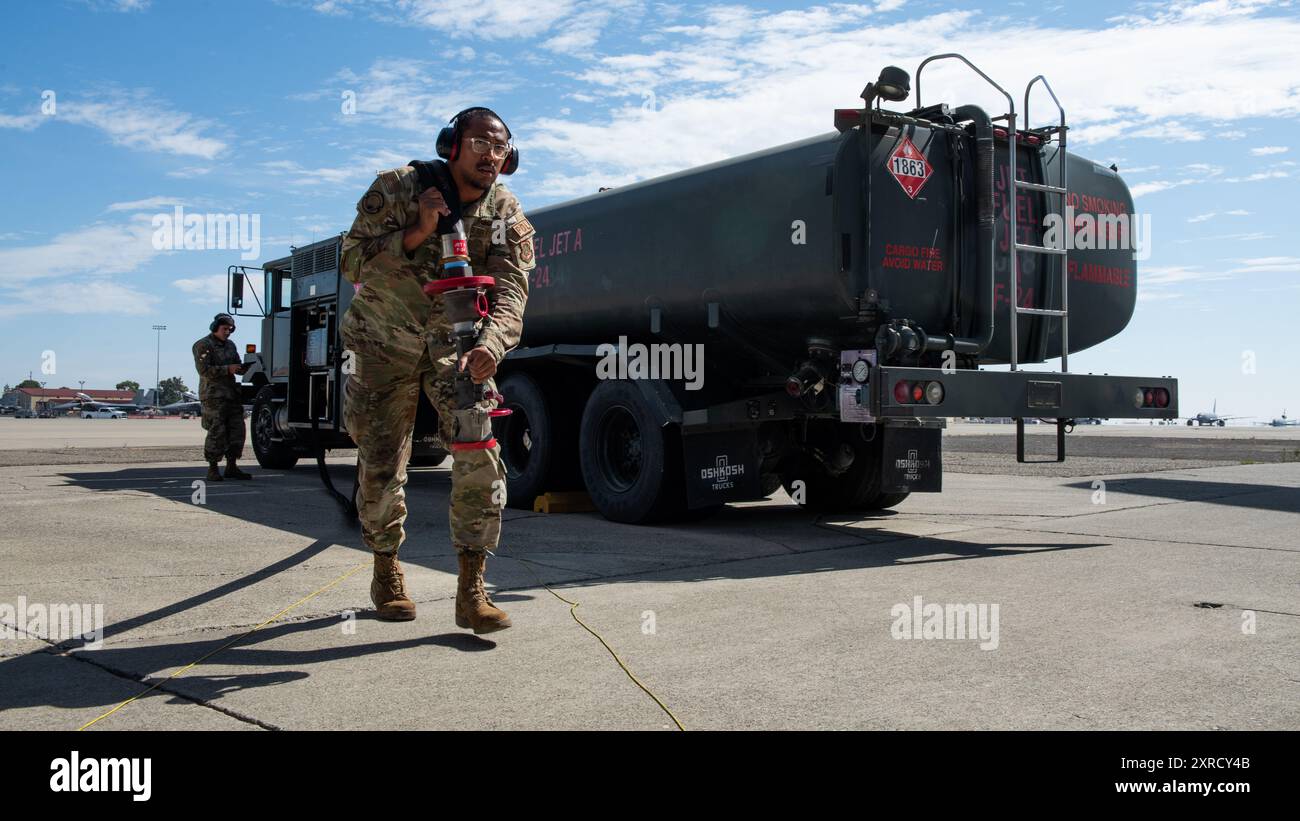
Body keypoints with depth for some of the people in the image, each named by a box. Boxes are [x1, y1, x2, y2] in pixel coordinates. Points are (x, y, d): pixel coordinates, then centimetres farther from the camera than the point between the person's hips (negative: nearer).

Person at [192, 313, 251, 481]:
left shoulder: (230, 345, 18)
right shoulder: (203, 346, -6)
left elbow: (236, 365, 23)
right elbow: (204, 370, -16)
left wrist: (244, 368, 0)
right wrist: (227, 369, -22)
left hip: (231, 394, 8)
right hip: (213, 394, -7)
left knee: (236, 430, 4)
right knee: (216, 432, -9)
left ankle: (231, 467, 11)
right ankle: (213, 469, -2)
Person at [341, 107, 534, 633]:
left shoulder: (508, 220, -10)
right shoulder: (396, 189, -13)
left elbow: (508, 297, -22)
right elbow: (353, 263, -17)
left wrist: (489, 346, -43)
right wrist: (418, 233, -31)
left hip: (454, 342, 1)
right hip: (384, 342, -1)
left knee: (479, 449, -18)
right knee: (381, 465, 1)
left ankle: (471, 590, -14)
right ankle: (386, 571, 25)